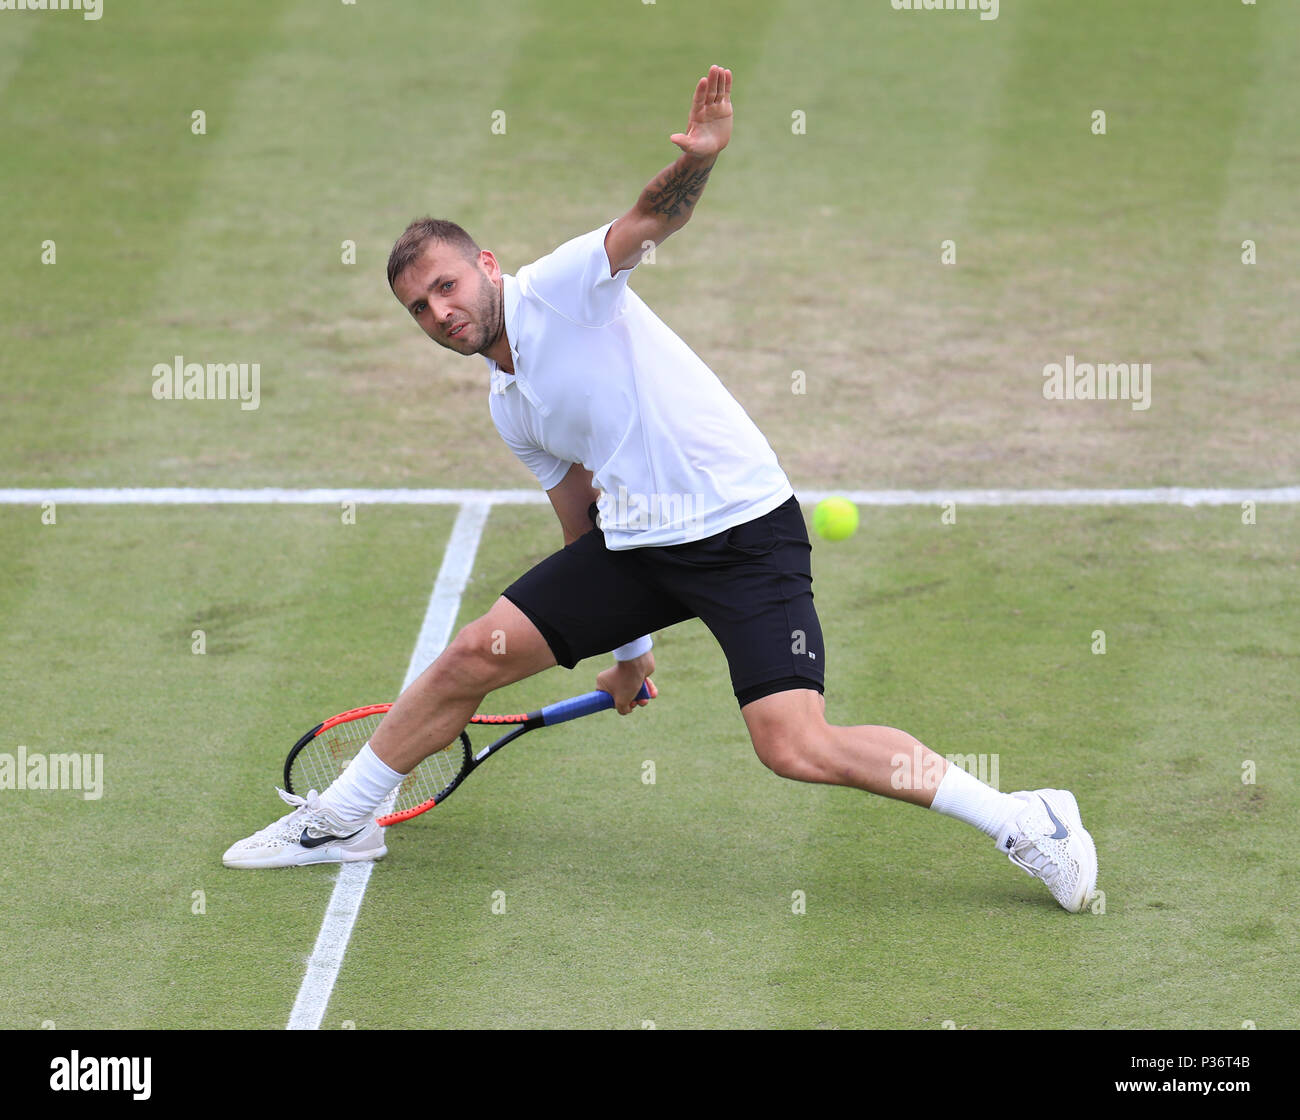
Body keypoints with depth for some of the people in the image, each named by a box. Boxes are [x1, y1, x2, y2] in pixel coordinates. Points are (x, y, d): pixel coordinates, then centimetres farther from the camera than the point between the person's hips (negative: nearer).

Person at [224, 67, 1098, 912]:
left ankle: (1025, 822, -12)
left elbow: (654, 217, -24)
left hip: (745, 532, -8)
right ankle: (340, 821, 23)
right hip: (635, 543, 8)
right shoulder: (510, 408, 16)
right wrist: (628, 647, 26)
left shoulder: (561, 288, -7)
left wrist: (698, 160, -46)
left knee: (796, 748, -20)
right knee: (473, 657, 4)